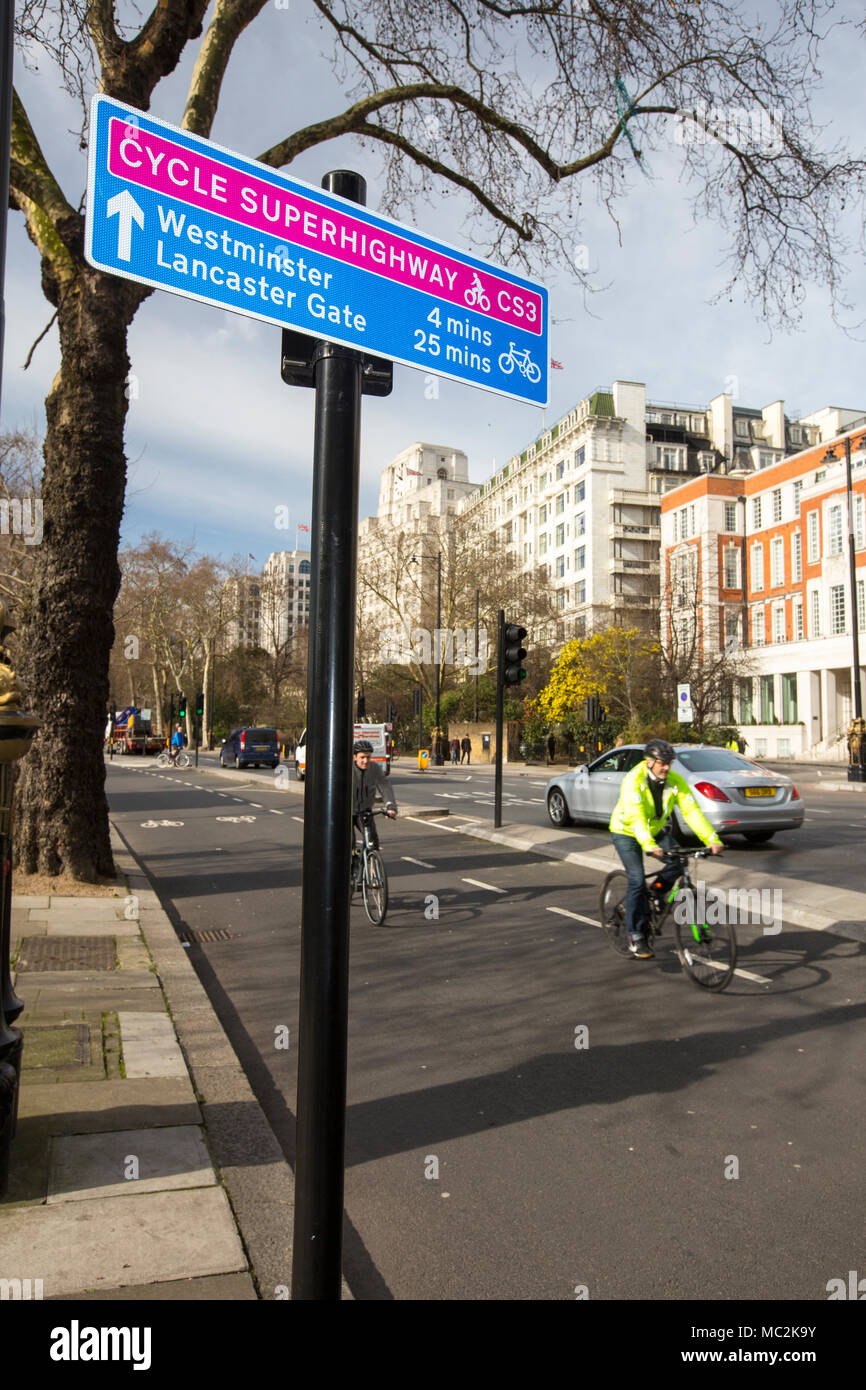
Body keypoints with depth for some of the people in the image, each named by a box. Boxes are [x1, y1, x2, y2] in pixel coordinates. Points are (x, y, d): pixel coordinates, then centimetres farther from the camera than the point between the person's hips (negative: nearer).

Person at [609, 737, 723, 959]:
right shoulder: (633, 780, -29)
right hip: (627, 832, -5)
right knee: (637, 880, -17)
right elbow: (636, 817, -41)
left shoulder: (675, 781, -15)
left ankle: (655, 895, 8)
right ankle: (635, 937, -5)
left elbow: (692, 811, -21)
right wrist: (649, 845, -55)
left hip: (657, 830, 5)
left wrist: (712, 839, -34)